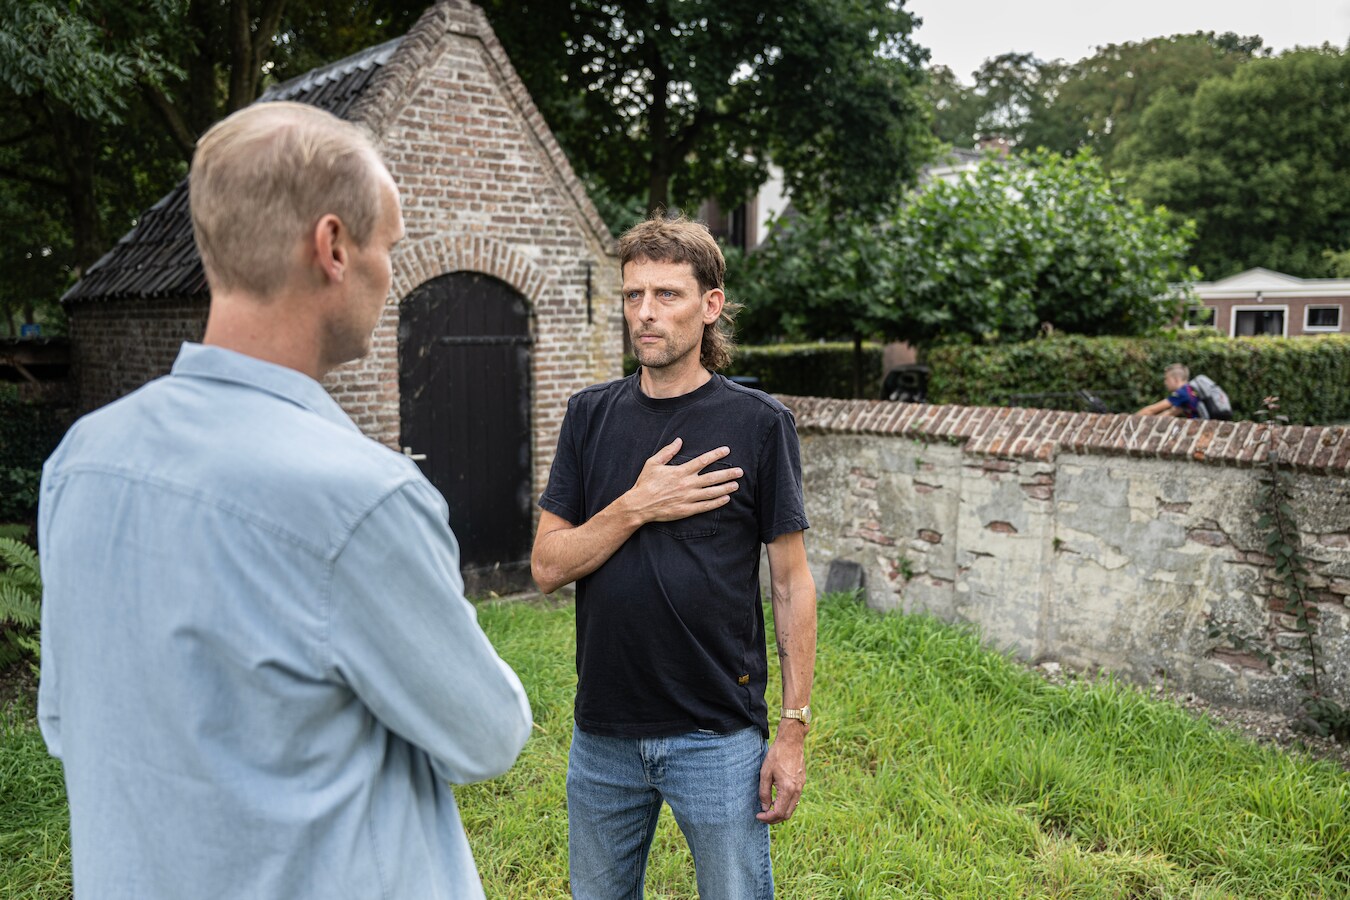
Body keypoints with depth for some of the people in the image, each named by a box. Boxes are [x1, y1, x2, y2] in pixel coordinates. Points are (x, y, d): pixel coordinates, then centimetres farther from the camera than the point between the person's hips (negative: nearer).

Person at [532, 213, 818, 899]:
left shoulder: (758, 424, -7)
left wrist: (794, 728, -7)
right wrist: (637, 507, -16)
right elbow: (547, 567, -2)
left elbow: (792, 582, -5)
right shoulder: (591, 416, 2)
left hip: (719, 737, -3)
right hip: (602, 733, 3)